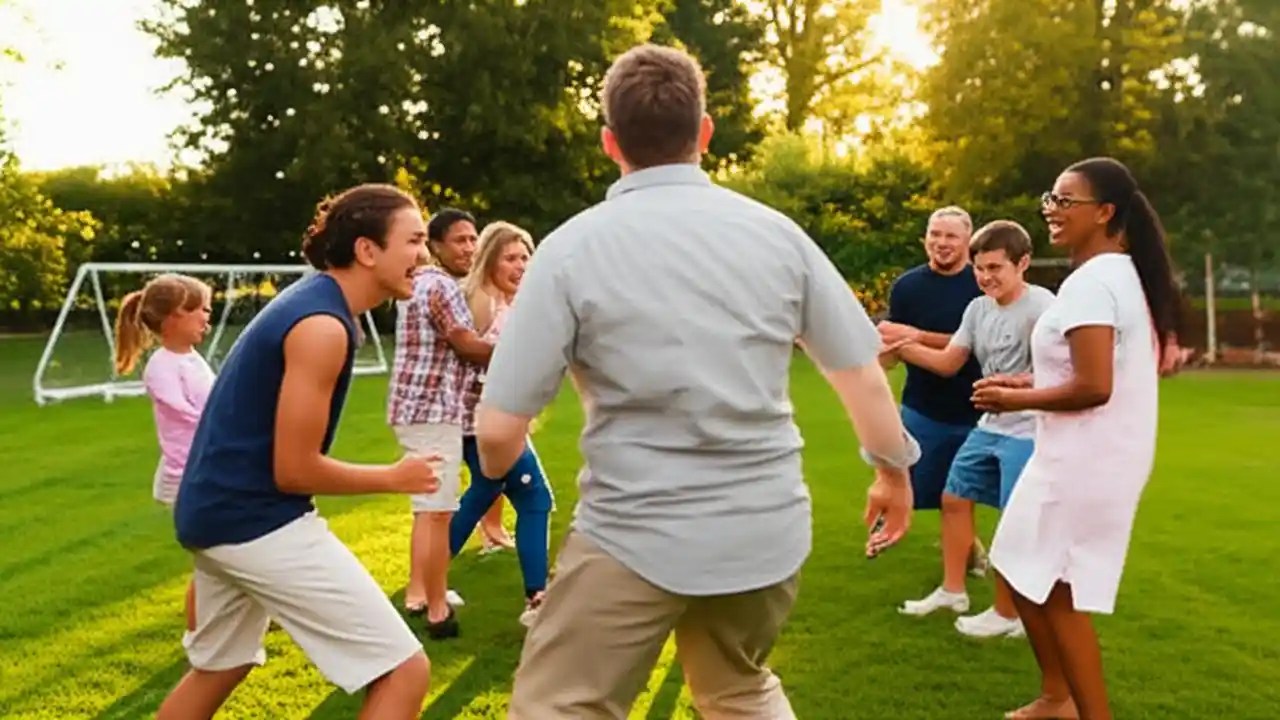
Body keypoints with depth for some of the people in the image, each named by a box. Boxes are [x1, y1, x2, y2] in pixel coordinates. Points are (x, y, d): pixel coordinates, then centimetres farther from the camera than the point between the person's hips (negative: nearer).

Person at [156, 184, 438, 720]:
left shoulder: (308, 300, 10)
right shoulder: (322, 326, -20)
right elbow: (293, 469, -19)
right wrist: (395, 478, -8)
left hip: (214, 511, 11)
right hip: (258, 521, -11)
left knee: (218, 669, 31)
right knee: (403, 671, -7)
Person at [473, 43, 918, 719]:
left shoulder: (573, 246, -10)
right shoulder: (775, 232, 0)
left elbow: (497, 430, -10)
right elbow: (863, 373, 6)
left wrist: (498, 473, 14)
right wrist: (894, 470, 24)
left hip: (637, 537, -4)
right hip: (768, 530, 5)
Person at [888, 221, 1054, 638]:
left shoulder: (1041, 306, -16)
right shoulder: (978, 308, 7)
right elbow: (948, 363, 9)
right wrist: (901, 346, -1)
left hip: (1027, 432, -8)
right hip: (989, 427, 8)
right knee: (954, 498, 13)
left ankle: (1008, 614, 13)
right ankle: (953, 589, 28)